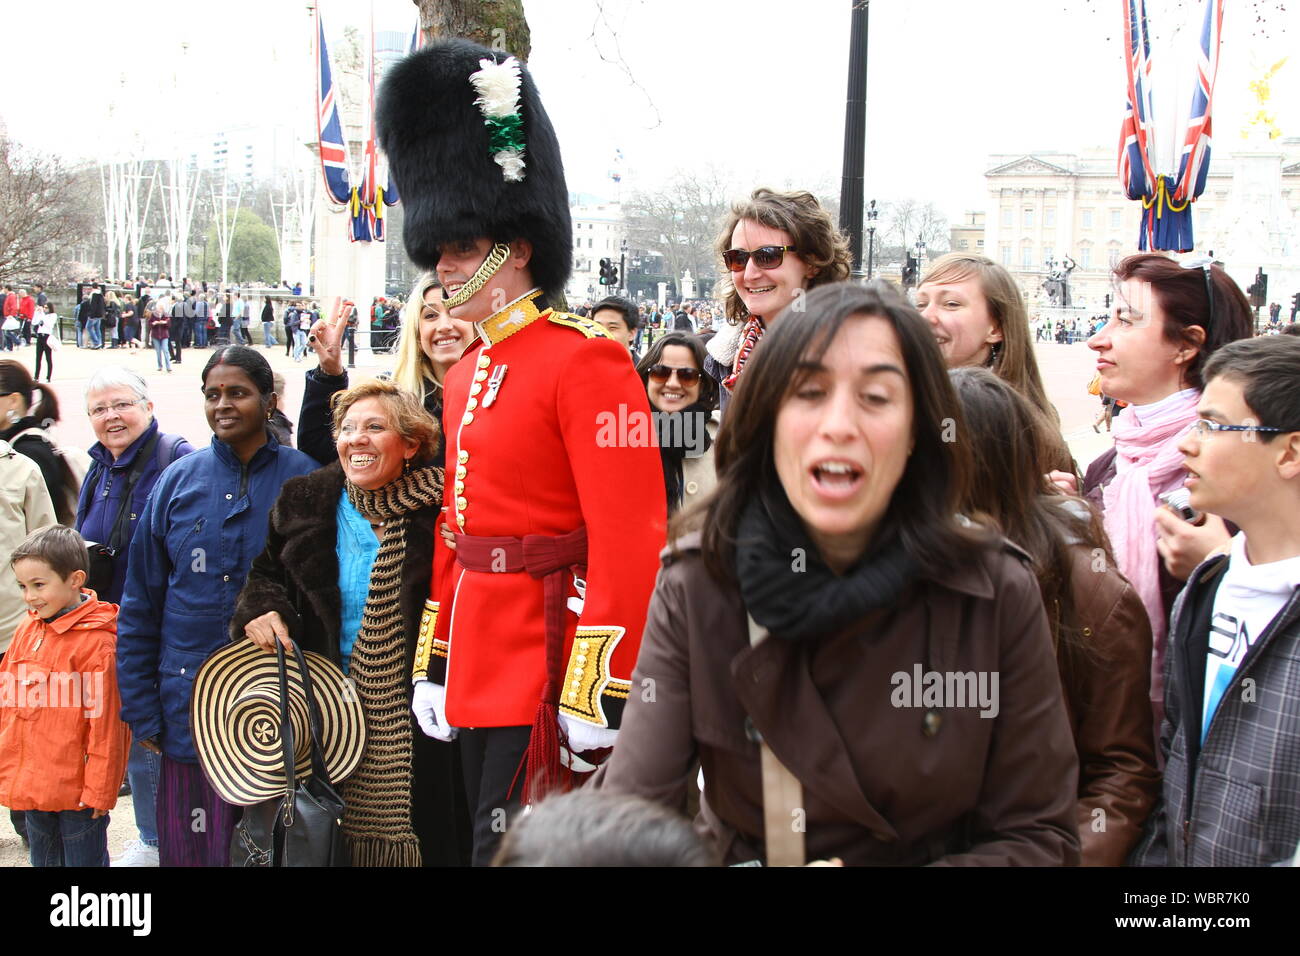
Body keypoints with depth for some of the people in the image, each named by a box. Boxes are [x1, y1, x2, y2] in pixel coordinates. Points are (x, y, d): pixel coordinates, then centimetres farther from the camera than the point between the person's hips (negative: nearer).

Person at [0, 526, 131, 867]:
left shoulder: (96, 642, -18)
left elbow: (105, 723, -17)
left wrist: (100, 790, -14)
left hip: (76, 789, -7)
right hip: (30, 785, 7)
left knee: (83, 859, 5)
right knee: (43, 859, 19)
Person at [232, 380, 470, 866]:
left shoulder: (439, 507, -5)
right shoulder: (303, 501, 6)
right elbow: (268, 573, 18)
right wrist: (262, 610, 0)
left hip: (414, 712, -2)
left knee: (420, 834, 0)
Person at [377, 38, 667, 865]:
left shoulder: (586, 360, -13)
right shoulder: (466, 375, 14)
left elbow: (629, 541, -18)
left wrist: (600, 691, -20)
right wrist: (435, 664, 18)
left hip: (549, 662, -8)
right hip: (482, 662, 9)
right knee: (497, 839, 15)